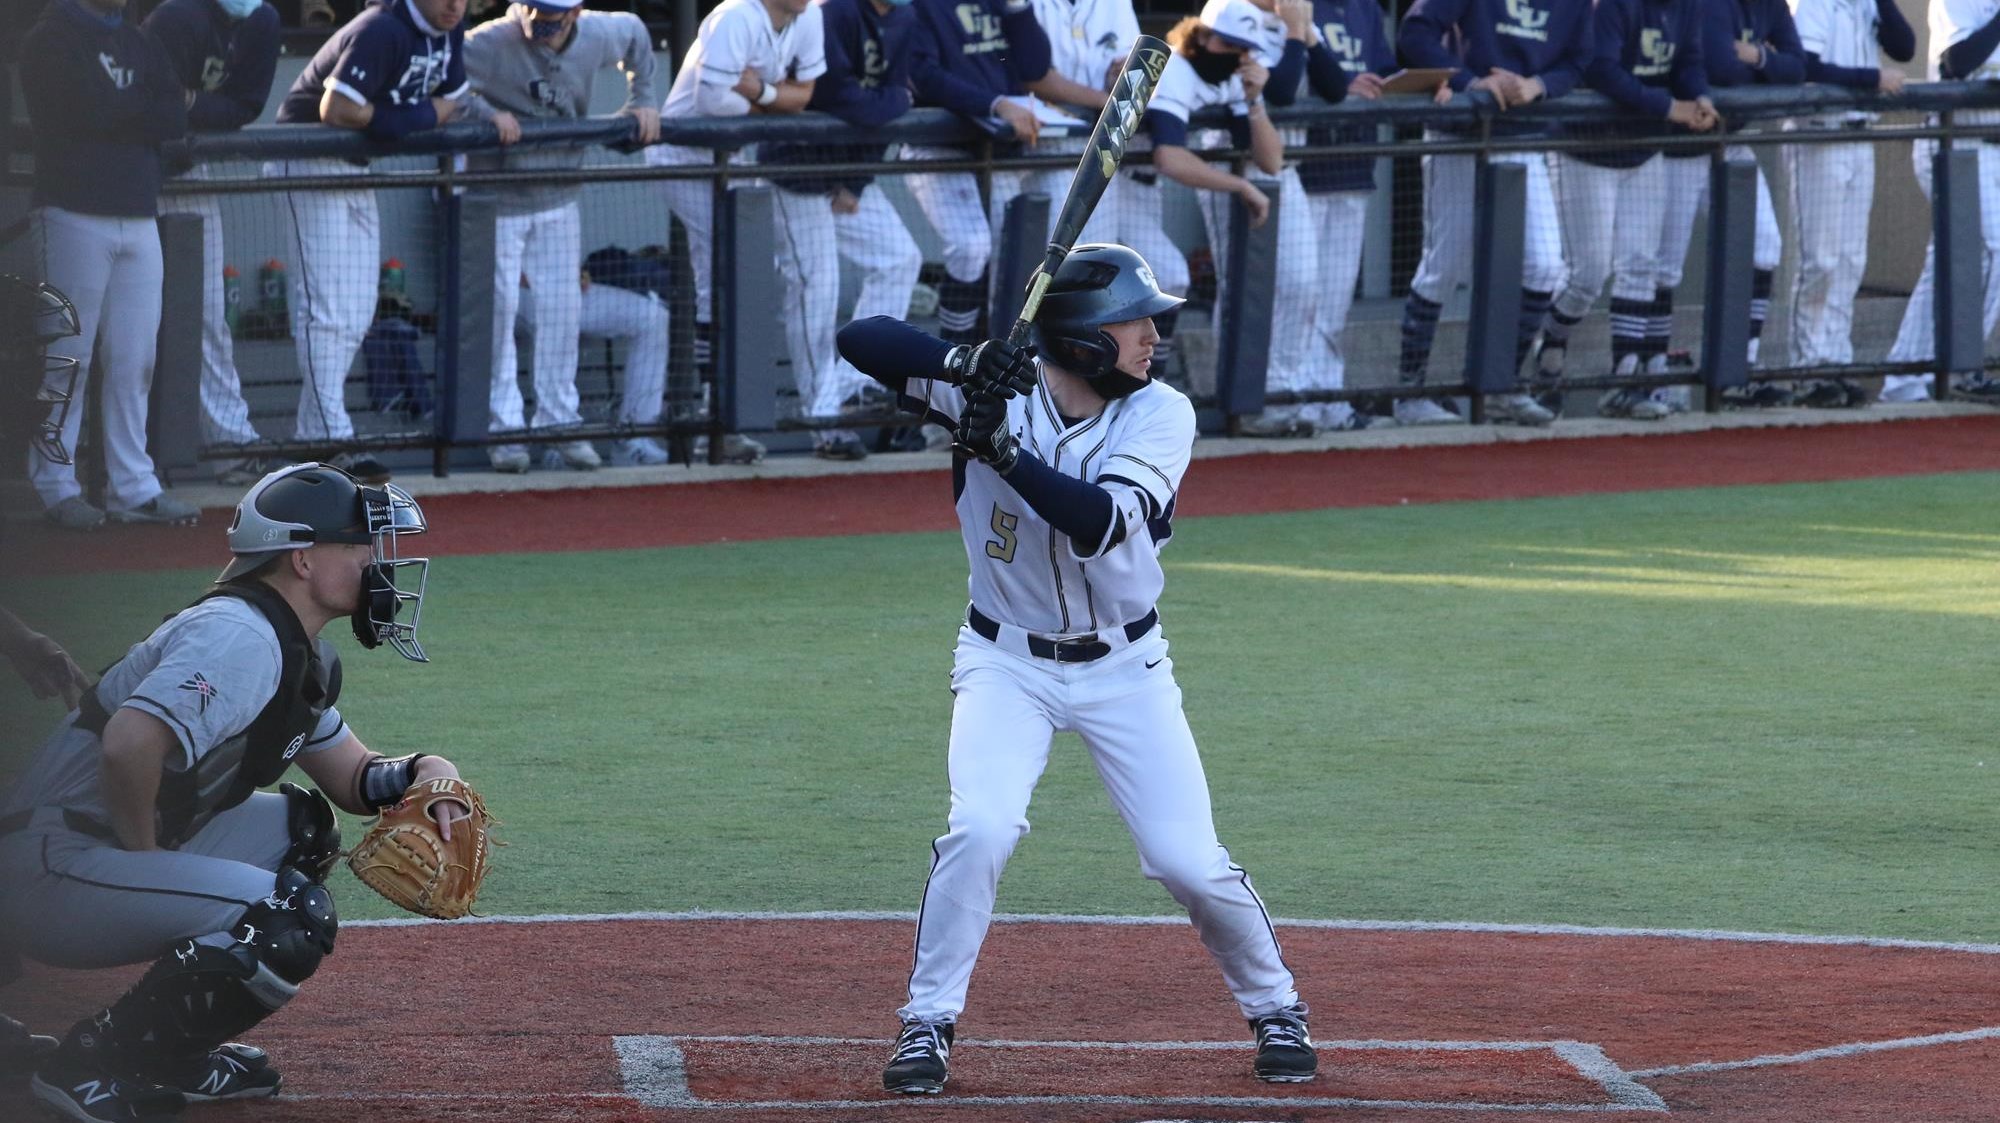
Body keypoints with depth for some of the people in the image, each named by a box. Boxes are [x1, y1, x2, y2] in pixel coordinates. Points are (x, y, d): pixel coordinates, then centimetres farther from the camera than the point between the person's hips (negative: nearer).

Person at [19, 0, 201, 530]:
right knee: (69, 355, -5)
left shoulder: (138, 43, 17)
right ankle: (57, 488, -1)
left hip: (138, 217, 6)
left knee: (134, 361, 3)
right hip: (75, 213, -6)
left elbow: (176, 117, 4)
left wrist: (114, 112, -8)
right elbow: (83, 111, -14)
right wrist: (143, 109, 1)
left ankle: (133, 486, 6)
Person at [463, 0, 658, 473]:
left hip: (560, 200, 5)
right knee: (498, 307, -5)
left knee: (562, 308, 7)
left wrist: (642, 100, 13)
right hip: (499, 199, -5)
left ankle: (559, 423, 17)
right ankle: (502, 428, 3)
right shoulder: (493, 42, -22)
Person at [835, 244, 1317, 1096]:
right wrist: (963, 363, -35)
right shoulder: (996, 388, -13)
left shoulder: (1161, 414, -13)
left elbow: (1103, 522, -28)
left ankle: (1274, 1007, 20)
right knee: (980, 829, -22)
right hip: (1008, 664, -1)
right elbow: (860, 339, -20)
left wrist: (1002, 451, -35)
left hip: (1125, 670, 1)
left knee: (1190, 860, -5)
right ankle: (928, 1023, -6)